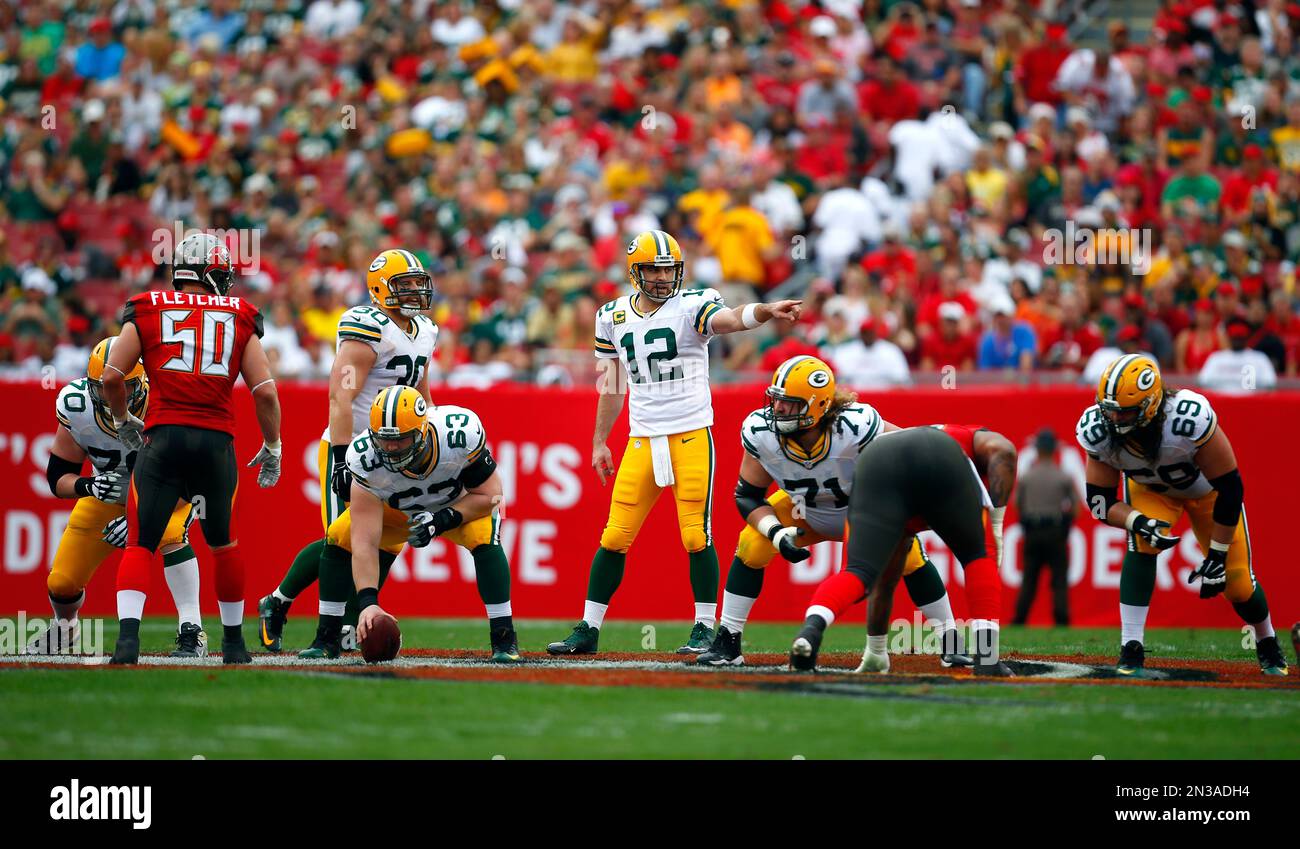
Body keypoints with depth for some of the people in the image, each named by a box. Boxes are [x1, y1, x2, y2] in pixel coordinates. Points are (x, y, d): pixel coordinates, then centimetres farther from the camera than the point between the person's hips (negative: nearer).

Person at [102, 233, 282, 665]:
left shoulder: (147, 311, 8)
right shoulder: (239, 317, 10)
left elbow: (111, 377, 3)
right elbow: (265, 390, 5)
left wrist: (122, 420, 21)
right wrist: (272, 448, 17)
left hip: (163, 438, -1)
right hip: (217, 440, 1)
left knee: (139, 545, 0)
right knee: (224, 544, 21)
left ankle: (128, 634, -20)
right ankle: (233, 641, 29)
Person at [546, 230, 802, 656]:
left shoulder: (692, 307, -4)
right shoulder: (613, 317, 9)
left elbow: (729, 319, -26)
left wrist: (764, 311, -46)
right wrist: (599, 442, 20)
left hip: (691, 436, -3)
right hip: (642, 440, 3)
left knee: (696, 537, -5)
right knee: (614, 538, 3)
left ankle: (704, 629, 5)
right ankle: (588, 629, 11)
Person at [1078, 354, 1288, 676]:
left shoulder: (1191, 419, -44)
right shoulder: (1099, 431, -31)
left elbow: (1229, 490, -31)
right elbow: (1100, 501, -20)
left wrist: (1218, 555, -25)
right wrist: (1140, 523, -40)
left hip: (1207, 488, -2)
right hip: (1148, 488, 2)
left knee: (1237, 580, 1)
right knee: (1141, 545, -28)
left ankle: (1268, 647, 32)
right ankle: (1131, 652, -22)